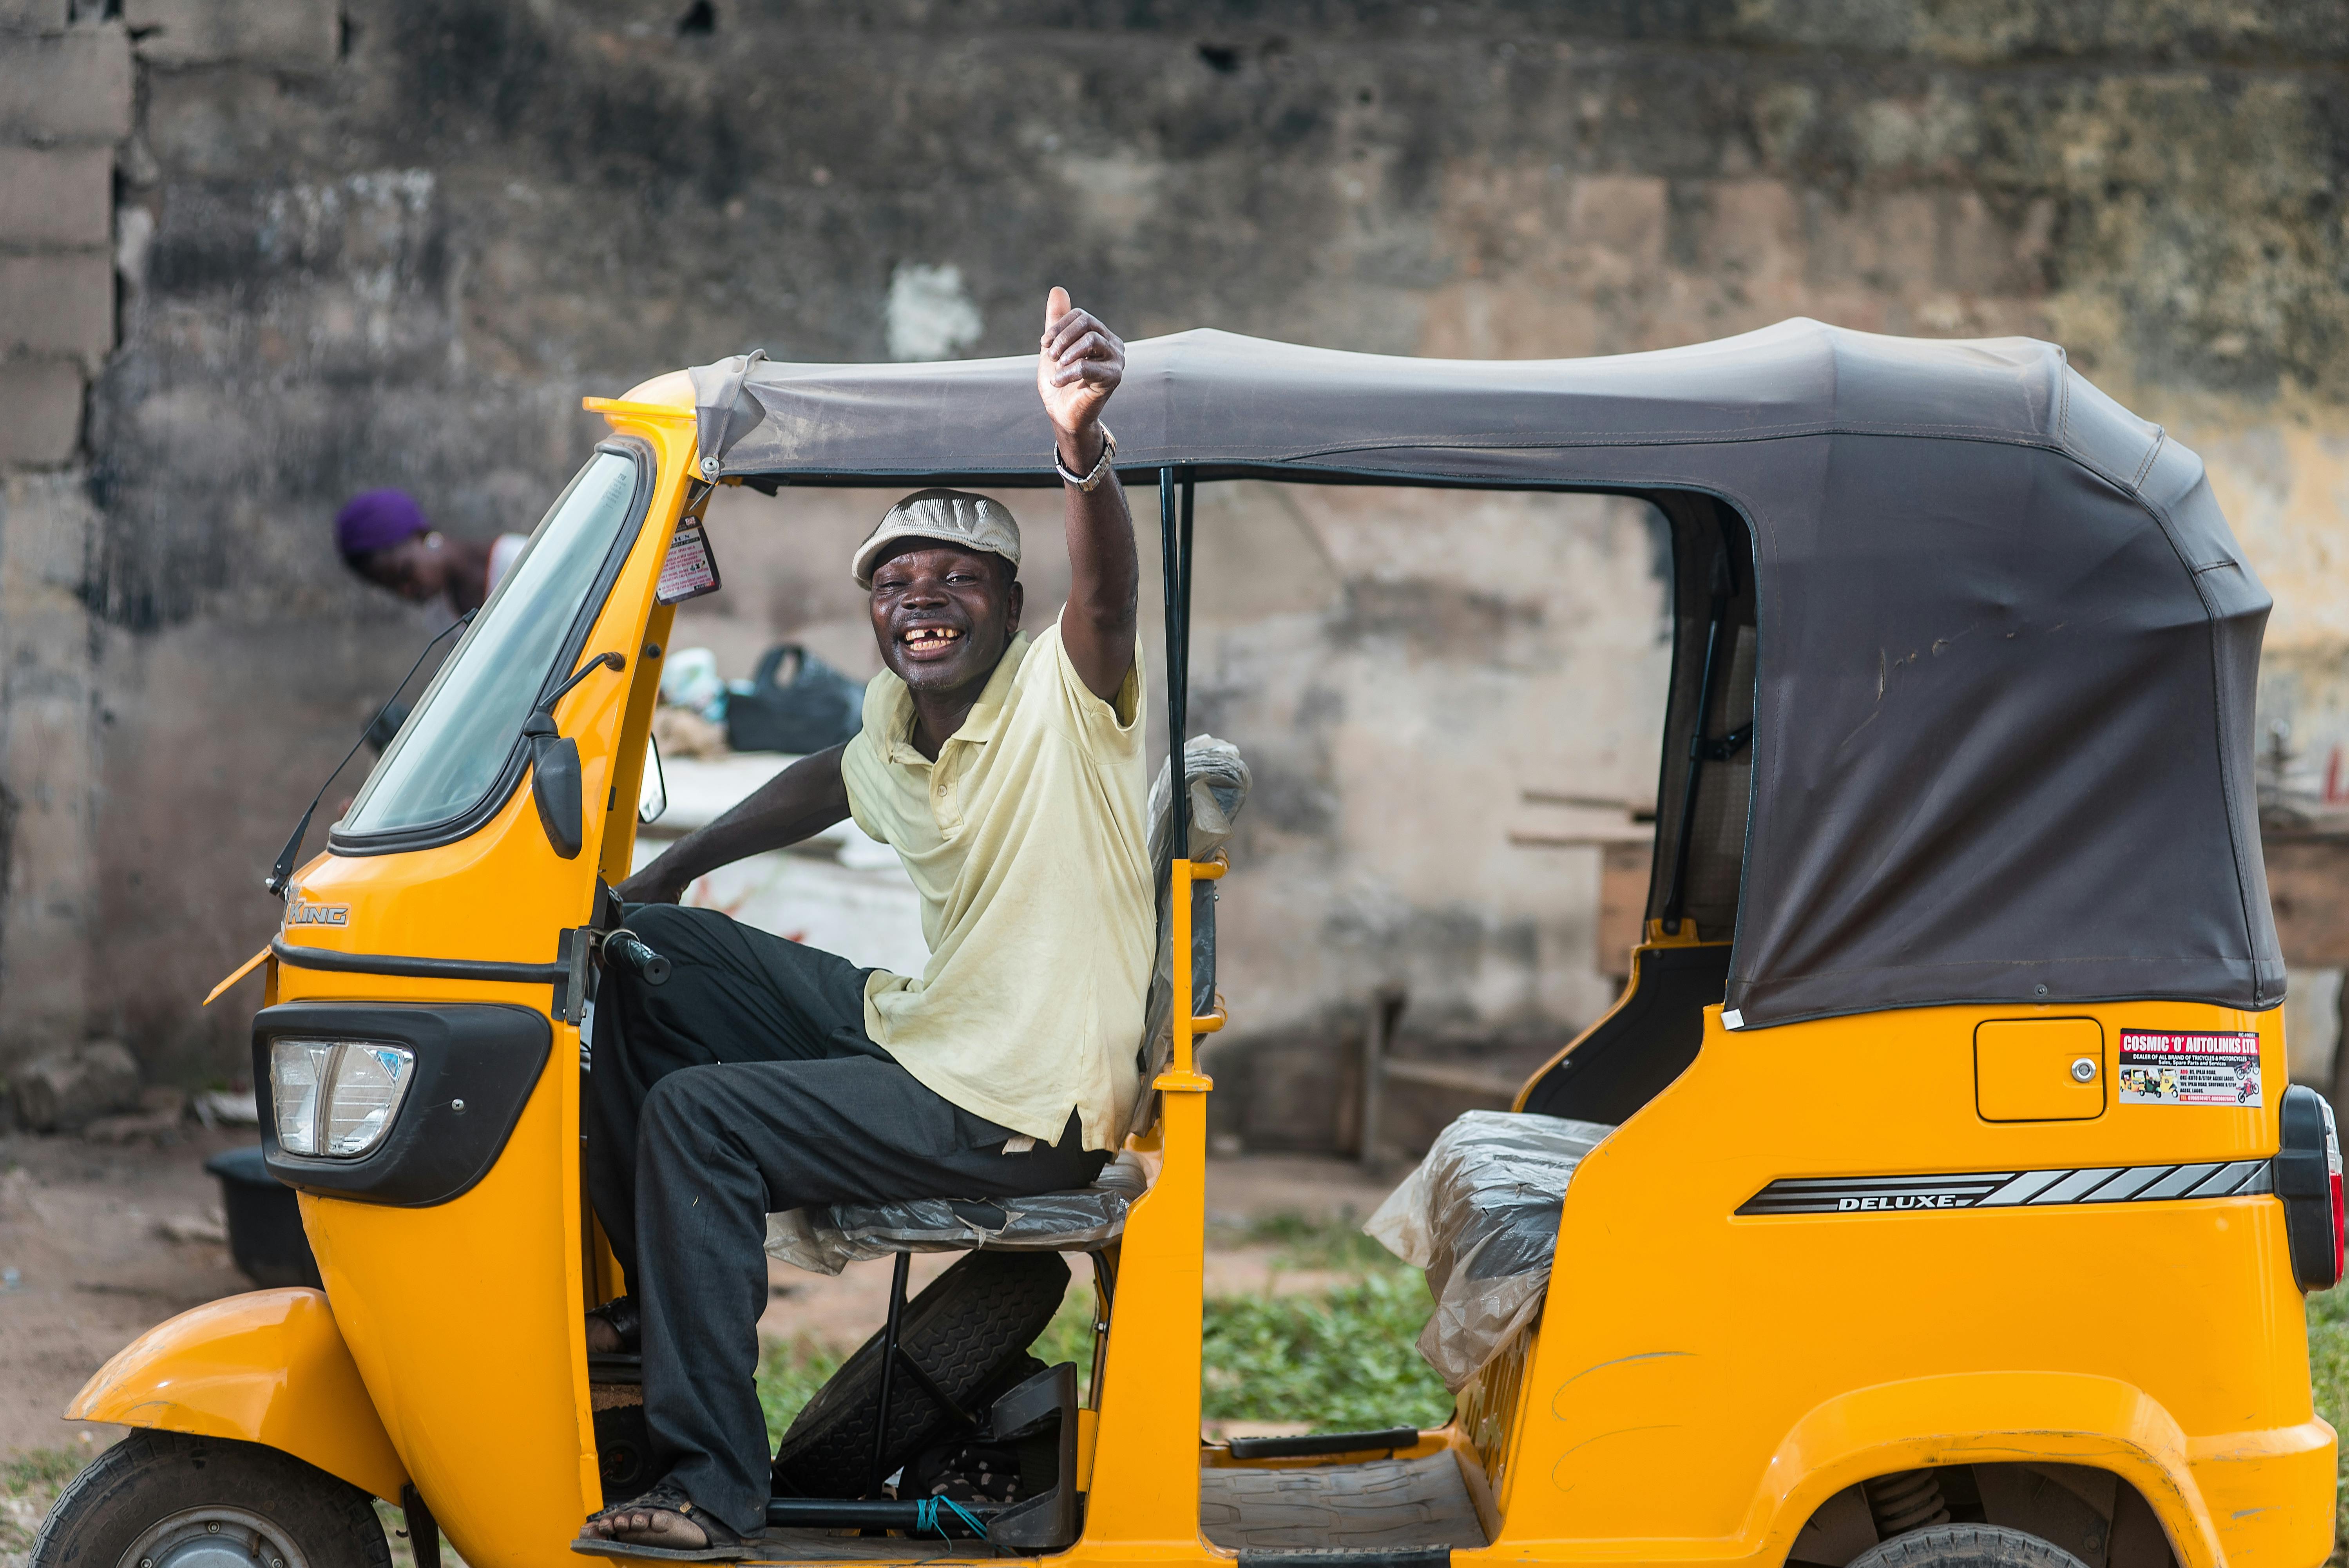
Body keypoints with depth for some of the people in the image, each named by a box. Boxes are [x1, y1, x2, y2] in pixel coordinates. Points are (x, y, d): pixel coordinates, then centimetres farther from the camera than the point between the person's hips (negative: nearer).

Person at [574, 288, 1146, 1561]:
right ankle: (660, 1297, 22)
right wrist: (675, 871, 30)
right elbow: (835, 782, 31)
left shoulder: (1061, 693, -16)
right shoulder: (896, 716, 7)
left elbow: (1107, 588, -38)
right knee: (644, 957, 12)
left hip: (1022, 1107, -9)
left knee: (699, 1117, -23)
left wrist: (1080, 446, -58)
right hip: (913, 1026, 9)